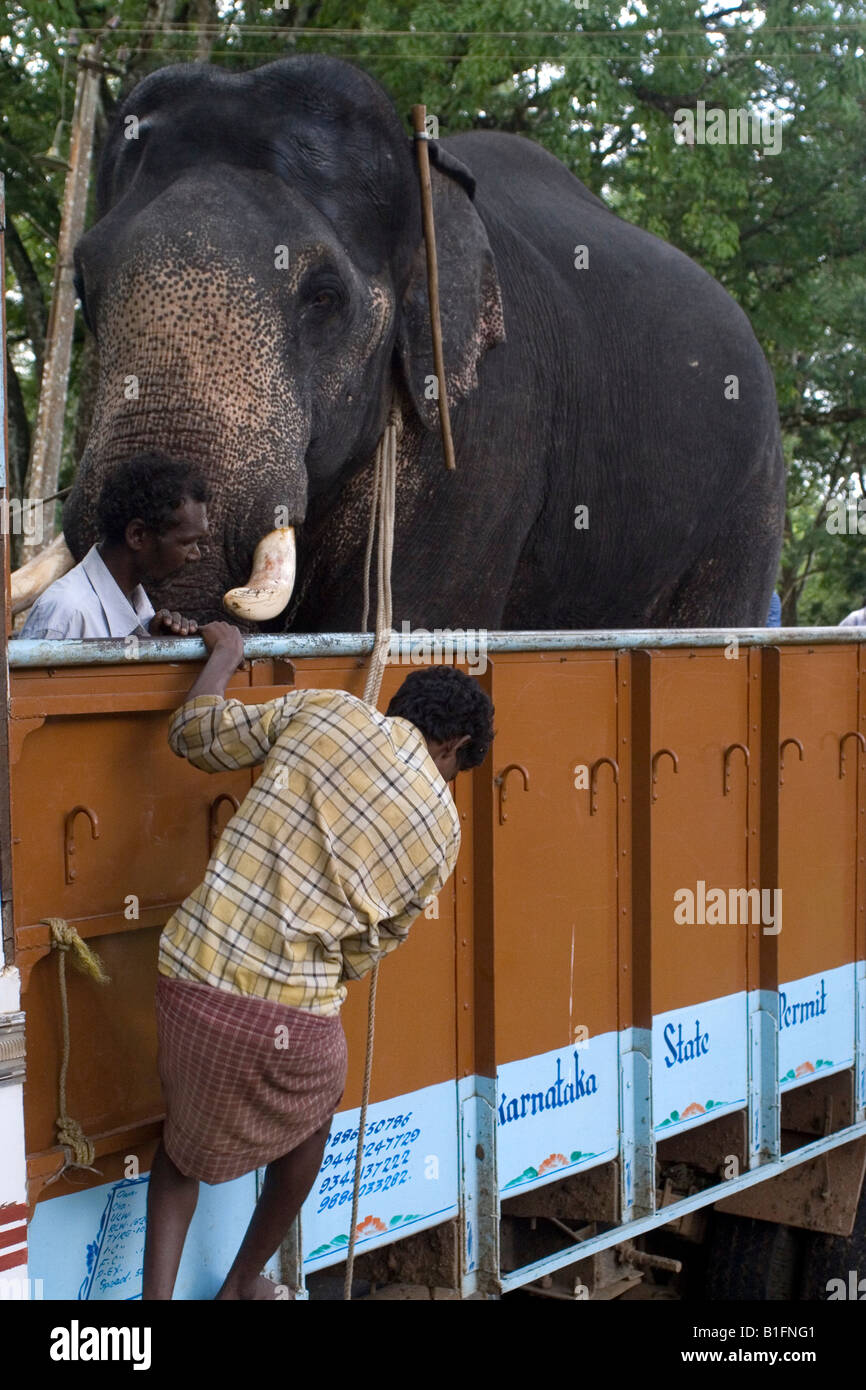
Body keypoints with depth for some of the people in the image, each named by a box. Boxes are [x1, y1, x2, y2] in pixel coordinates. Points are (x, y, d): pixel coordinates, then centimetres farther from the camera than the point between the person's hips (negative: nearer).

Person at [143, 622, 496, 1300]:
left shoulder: (324, 708, 4)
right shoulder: (442, 830, 5)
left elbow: (199, 736, 11)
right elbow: (365, 951, 12)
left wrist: (224, 652, 27)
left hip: (190, 975, 2)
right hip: (290, 1014, -2)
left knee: (188, 1134, 31)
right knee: (308, 1119, 33)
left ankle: (157, 1292, 19)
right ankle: (242, 1284, 48)